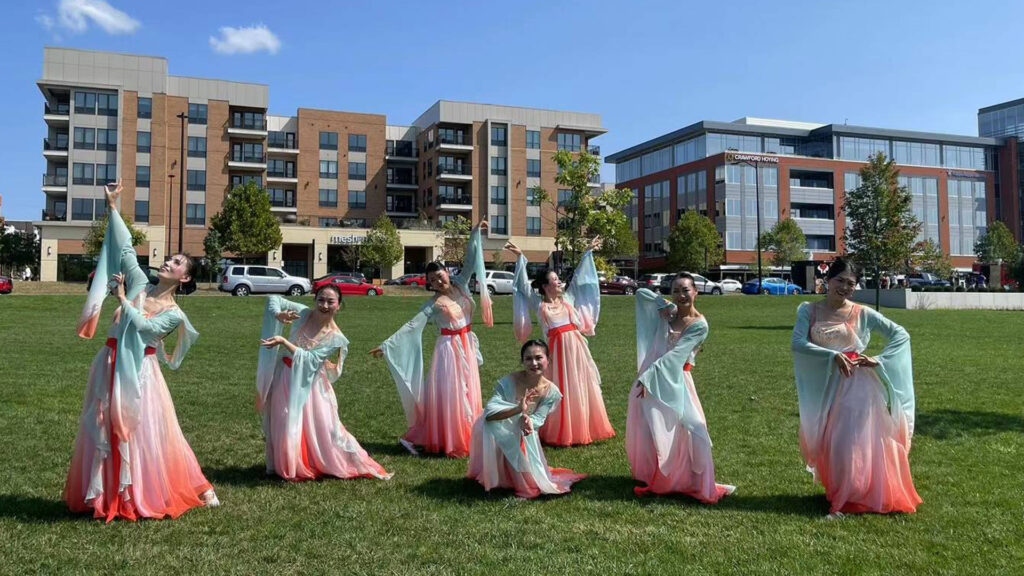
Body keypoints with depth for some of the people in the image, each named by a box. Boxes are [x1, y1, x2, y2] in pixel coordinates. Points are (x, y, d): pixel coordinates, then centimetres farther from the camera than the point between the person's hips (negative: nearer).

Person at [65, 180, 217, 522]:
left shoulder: (174, 314, -4)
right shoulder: (140, 283, 6)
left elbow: (144, 326, -17)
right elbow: (125, 247, 2)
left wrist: (123, 298, -8)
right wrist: (112, 207, -2)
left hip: (139, 373, -4)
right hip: (110, 367, 4)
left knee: (147, 434, -1)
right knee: (104, 431, 8)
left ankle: (152, 495, 13)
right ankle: (106, 495, 21)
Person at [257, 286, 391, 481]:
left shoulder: (335, 338, -14)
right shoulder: (303, 313, -7)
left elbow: (308, 359, -21)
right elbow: (274, 299, 0)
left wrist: (283, 341, -28)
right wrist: (278, 315, -21)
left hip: (307, 383, -3)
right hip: (284, 378, 3)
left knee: (322, 428, 1)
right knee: (284, 425, 10)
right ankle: (286, 466, 30)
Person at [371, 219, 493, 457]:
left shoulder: (460, 285, 3)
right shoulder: (433, 304, -9)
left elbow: (470, 261, 2)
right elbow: (411, 326, -13)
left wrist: (475, 233, -5)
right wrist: (386, 345, -18)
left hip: (467, 347, 5)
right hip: (449, 348, -5)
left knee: (467, 394, 10)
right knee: (448, 394, -4)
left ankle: (465, 439, 19)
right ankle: (448, 442, 4)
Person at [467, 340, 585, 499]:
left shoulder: (551, 392, -18)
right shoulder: (509, 382, -28)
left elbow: (538, 419, -19)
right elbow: (489, 413, -35)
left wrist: (528, 421, -44)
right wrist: (517, 409, -50)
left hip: (524, 436, 3)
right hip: (500, 433, -3)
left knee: (532, 479, -5)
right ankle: (492, 478, -11)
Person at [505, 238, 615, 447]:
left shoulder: (568, 298, 11)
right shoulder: (539, 304, 2)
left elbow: (578, 276, 16)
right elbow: (524, 284, 0)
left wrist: (589, 252, 19)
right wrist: (520, 257, -4)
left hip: (576, 344, 4)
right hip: (558, 347, -4)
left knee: (583, 386, 8)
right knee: (561, 390, 0)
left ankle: (585, 429, 19)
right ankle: (562, 433, 11)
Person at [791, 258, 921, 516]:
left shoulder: (862, 314, 1)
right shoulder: (809, 311, 2)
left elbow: (901, 335, 2)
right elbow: (798, 343, -12)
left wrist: (879, 360, -9)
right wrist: (833, 355, -21)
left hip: (856, 386, -1)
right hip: (824, 388, 2)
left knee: (852, 442, -3)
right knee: (826, 443, 7)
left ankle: (852, 498, 14)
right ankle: (836, 492, 28)